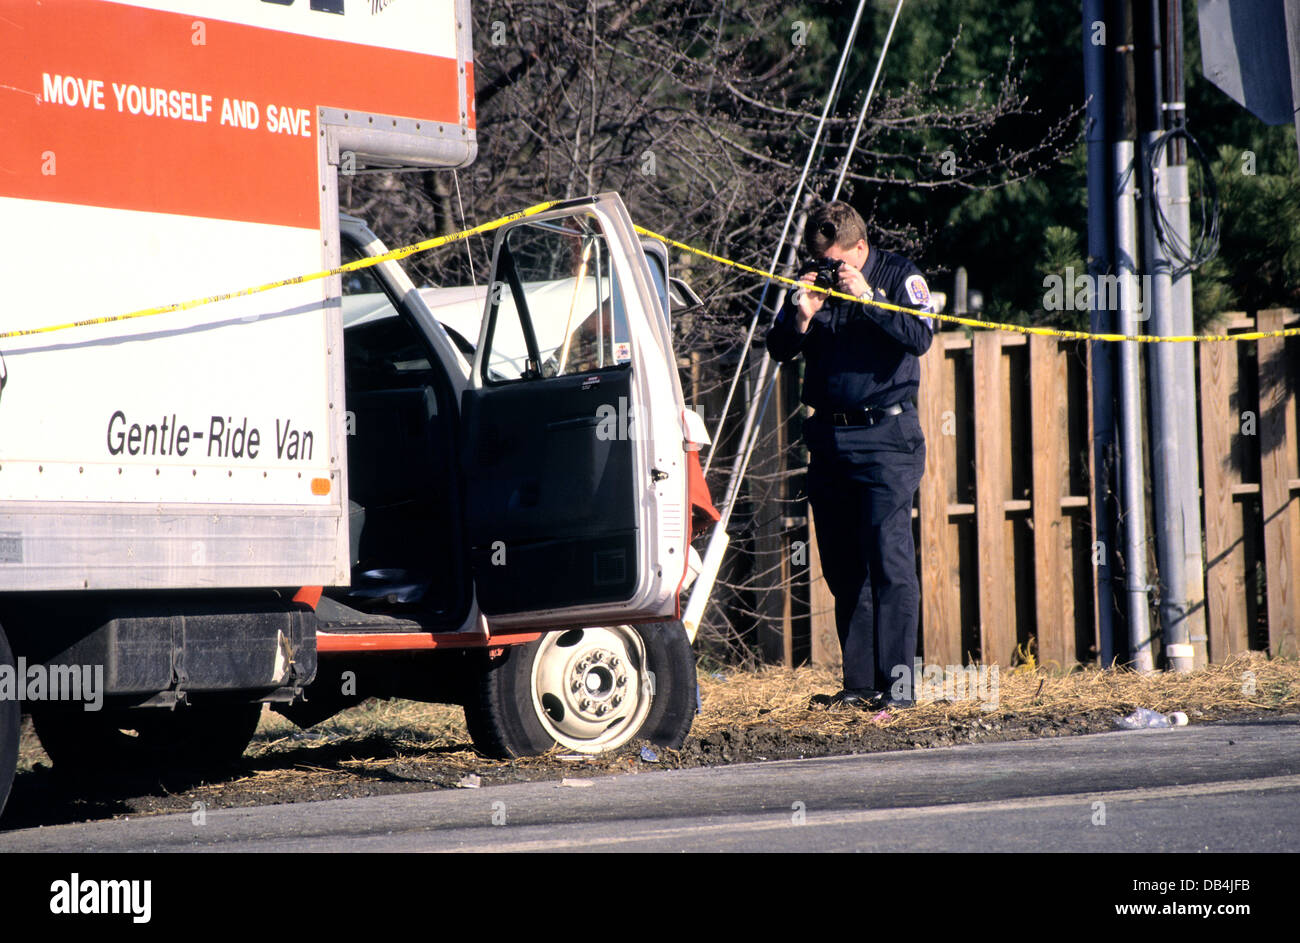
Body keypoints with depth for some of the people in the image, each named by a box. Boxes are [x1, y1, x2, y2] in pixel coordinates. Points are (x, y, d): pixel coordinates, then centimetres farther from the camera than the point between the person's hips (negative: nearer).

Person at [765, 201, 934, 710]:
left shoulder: (899, 276, 0)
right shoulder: (812, 283, 11)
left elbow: (919, 338, -13)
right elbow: (778, 350, 8)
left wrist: (867, 299, -20)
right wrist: (801, 317, -11)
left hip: (885, 435, -5)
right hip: (828, 437, 5)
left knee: (888, 560, -12)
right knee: (842, 568, 6)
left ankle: (896, 683, -12)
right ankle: (859, 682, 12)